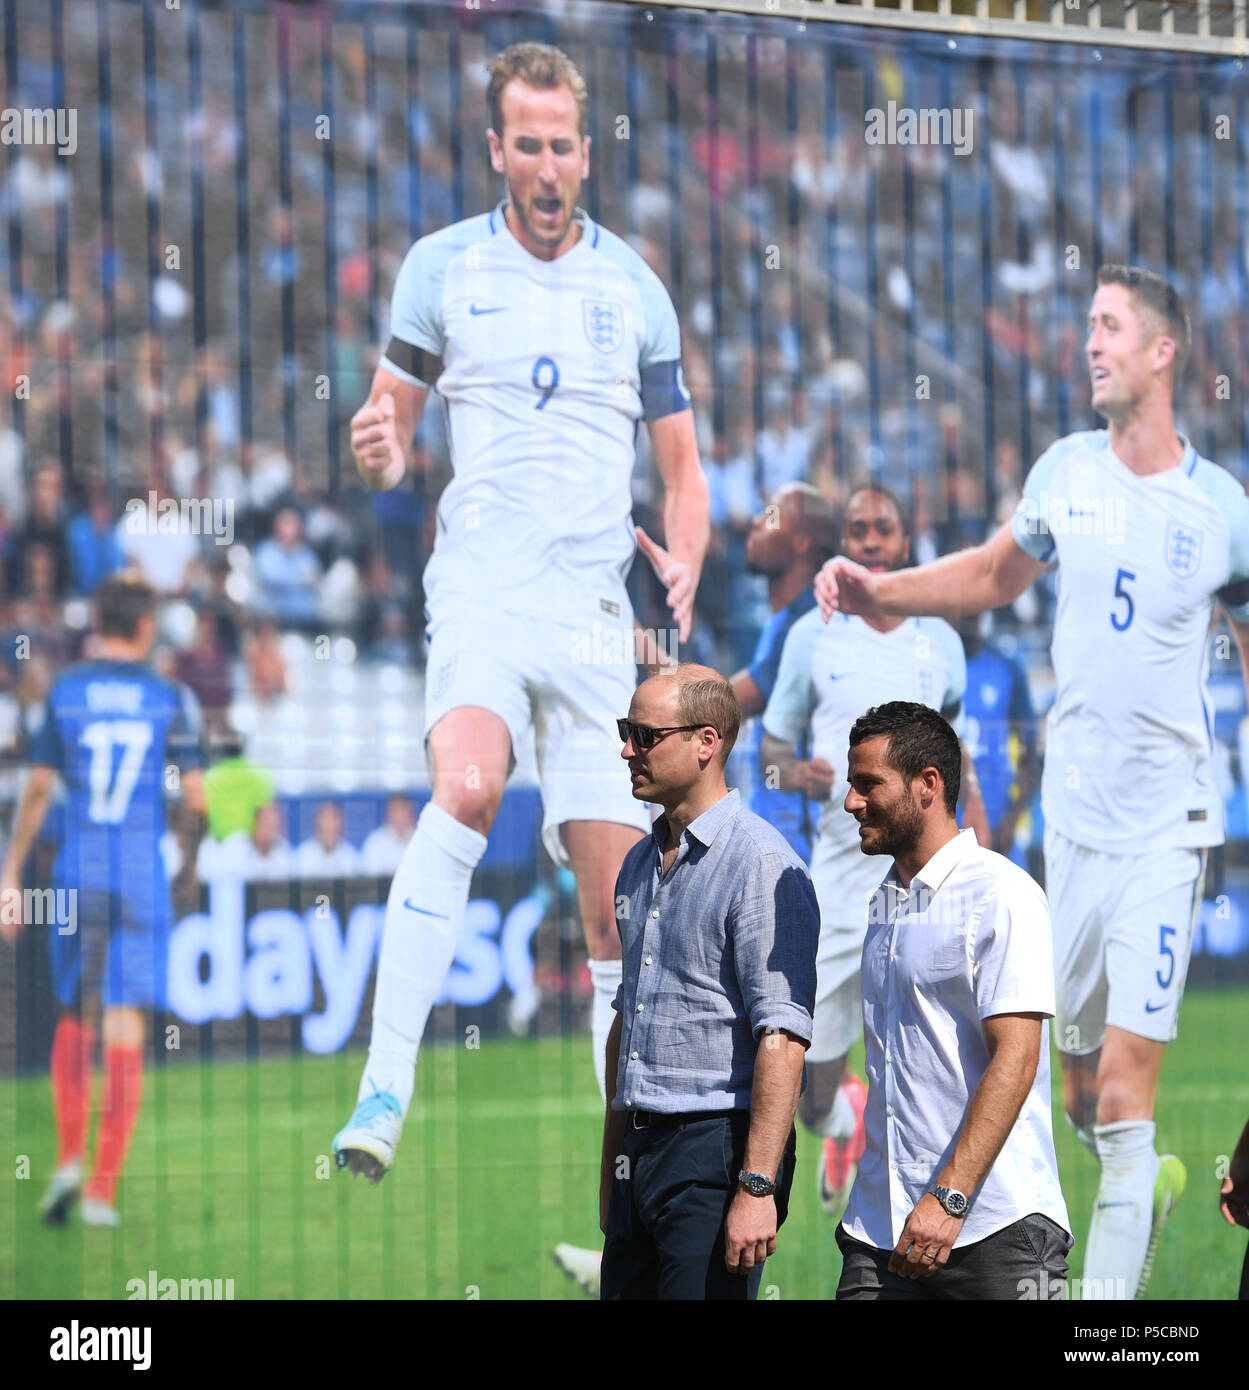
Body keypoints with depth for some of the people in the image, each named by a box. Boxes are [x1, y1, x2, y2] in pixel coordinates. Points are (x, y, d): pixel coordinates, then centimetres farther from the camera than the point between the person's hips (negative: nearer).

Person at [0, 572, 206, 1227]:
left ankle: (69, 1159, 1)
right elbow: (195, 796, -1)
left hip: (78, 871, 1)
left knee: (74, 1018, 16)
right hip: (143, 874, -1)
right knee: (125, 1030, -1)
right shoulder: (172, 699, 0)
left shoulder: (64, 691, 3)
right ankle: (101, 1189, -3)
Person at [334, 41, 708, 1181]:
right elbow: (393, 428, 13)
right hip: (481, 584, -2)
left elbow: (682, 466, 16)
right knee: (465, 788, -31)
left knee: (619, 904, 0)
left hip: (598, 612, 2)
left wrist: (685, 565, -4)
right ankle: (386, 1086, -32)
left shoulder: (634, 288, 11)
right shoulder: (442, 267, 7)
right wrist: (378, 449, -12)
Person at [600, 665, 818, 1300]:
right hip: (642, 1150, 8)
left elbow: (782, 1038, -18)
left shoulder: (761, 863, -12)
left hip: (718, 1150, -8)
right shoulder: (640, 864, 16)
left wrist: (757, 1188, -23)